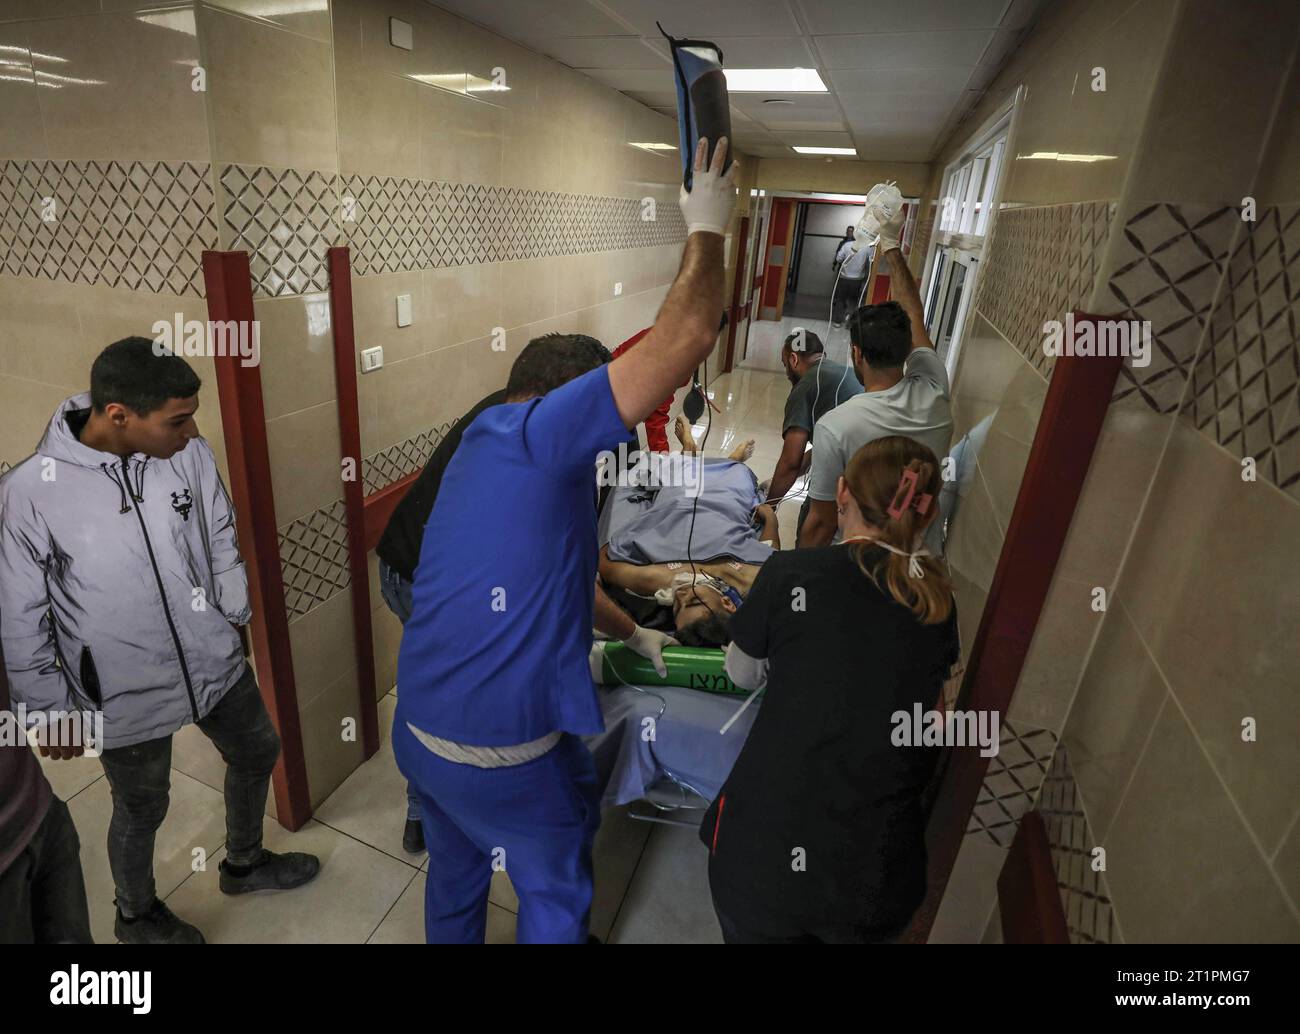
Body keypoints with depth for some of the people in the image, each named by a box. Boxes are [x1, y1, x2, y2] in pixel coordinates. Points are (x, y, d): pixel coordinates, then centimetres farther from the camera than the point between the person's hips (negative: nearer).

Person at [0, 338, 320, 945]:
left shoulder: (190, 455, -13)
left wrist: (235, 618, 10)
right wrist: (49, 709, -1)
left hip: (217, 664, 4)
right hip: (126, 693, -3)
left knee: (257, 755, 22)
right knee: (142, 812, 18)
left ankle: (244, 862, 53)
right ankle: (137, 915, 52)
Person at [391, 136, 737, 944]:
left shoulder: (477, 453, 10)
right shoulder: (535, 433, -18)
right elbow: (685, 340, -24)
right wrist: (707, 228, -8)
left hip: (419, 729, 8)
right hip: (508, 754, -8)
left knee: (455, 878, 30)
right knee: (556, 900, 19)